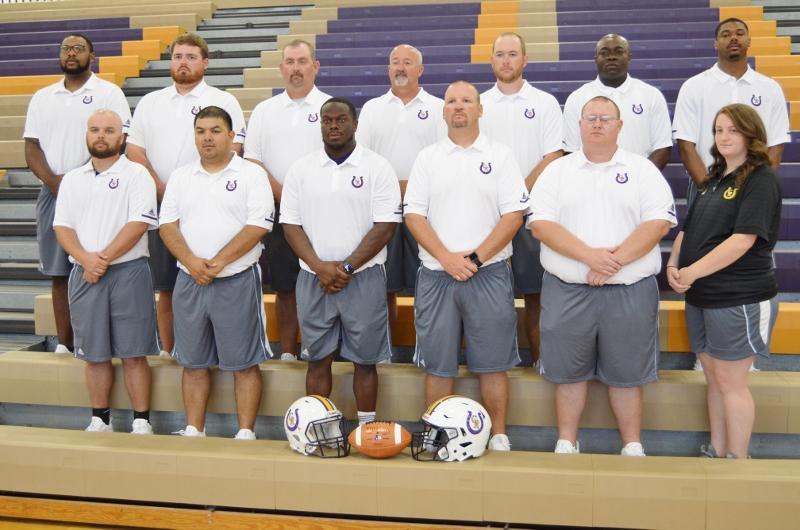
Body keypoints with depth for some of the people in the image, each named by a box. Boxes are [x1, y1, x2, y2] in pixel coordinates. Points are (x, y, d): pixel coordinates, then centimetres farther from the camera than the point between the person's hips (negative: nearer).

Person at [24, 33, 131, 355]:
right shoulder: (42, 97, 15)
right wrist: (53, 181, -7)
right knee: (58, 272, 6)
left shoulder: (108, 93, 1)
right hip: (52, 193, 4)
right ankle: (64, 344, 12)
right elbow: (31, 147, 10)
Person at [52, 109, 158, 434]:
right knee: (95, 354, 10)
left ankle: (141, 422, 5)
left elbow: (139, 223, -11)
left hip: (128, 271, -4)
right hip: (84, 274, 4)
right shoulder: (72, 179, 14)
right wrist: (86, 259, -10)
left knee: (133, 353, -3)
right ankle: (100, 420, 21)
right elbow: (62, 226, 7)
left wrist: (104, 258, -14)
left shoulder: (136, 175, 0)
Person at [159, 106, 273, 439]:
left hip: (237, 281, -4)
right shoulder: (180, 177, 13)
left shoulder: (251, 174, -1)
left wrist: (218, 262, -15)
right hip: (189, 282, 4)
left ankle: (246, 432, 7)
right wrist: (192, 262, -10)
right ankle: (194, 430, 20)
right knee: (193, 362, 10)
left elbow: (258, 226, -10)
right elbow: (168, 225, 6)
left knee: (244, 362, 0)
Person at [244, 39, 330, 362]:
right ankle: (287, 353, 15)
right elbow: (253, 162, 6)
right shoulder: (264, 111, 11)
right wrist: (284, 196, -6)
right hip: (279, 213, 2)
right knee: (284, 287, 6)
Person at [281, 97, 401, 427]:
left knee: (365, 359, 5)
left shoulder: (377, 167, -2)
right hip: (313, 279, 2)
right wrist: (320, 267, -10)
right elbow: (291, 224, 4)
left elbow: (385, 226, -7)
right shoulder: (301, 169, 7)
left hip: (364, 278, -2)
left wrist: (346, 268, -12)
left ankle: (366, 428, 14)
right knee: (318, 359, 8)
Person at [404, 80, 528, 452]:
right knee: (437, 364, 6)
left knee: (492, 362, 4)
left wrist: (475, 257, -11)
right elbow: (414, 215, 2)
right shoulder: (427, 158, 9)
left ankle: (498, 438, 15)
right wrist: (447, 258, -10)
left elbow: (513, 215, -3)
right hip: (436, 275, 2)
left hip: (489, 274, -1)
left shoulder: (500, 156, 4)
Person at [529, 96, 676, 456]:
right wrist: (590, 255, -16)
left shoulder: (643, 170, 5)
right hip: (567, 291, 1)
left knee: (626, 372, 8)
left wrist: (616, 260, -16)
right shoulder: (557, 171, 6)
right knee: (569, 371, 10)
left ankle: (632, 446, 21)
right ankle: (567, 442, 23)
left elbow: (659, 223, -5)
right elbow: (541, 224, -5)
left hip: (630, 291, 0)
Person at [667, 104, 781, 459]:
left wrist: (692, 272, -20)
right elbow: (687, 228, 14)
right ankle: (716, 452, 25)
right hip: (700, 296, 8)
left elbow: (743, 239, -20)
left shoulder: (761, 179, -10)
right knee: (713, 377, 14)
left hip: (739, 299, -7)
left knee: (730, 381, 0)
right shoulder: (715, 179, 14)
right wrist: (673, 266, -3)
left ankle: (737, 460, 12)